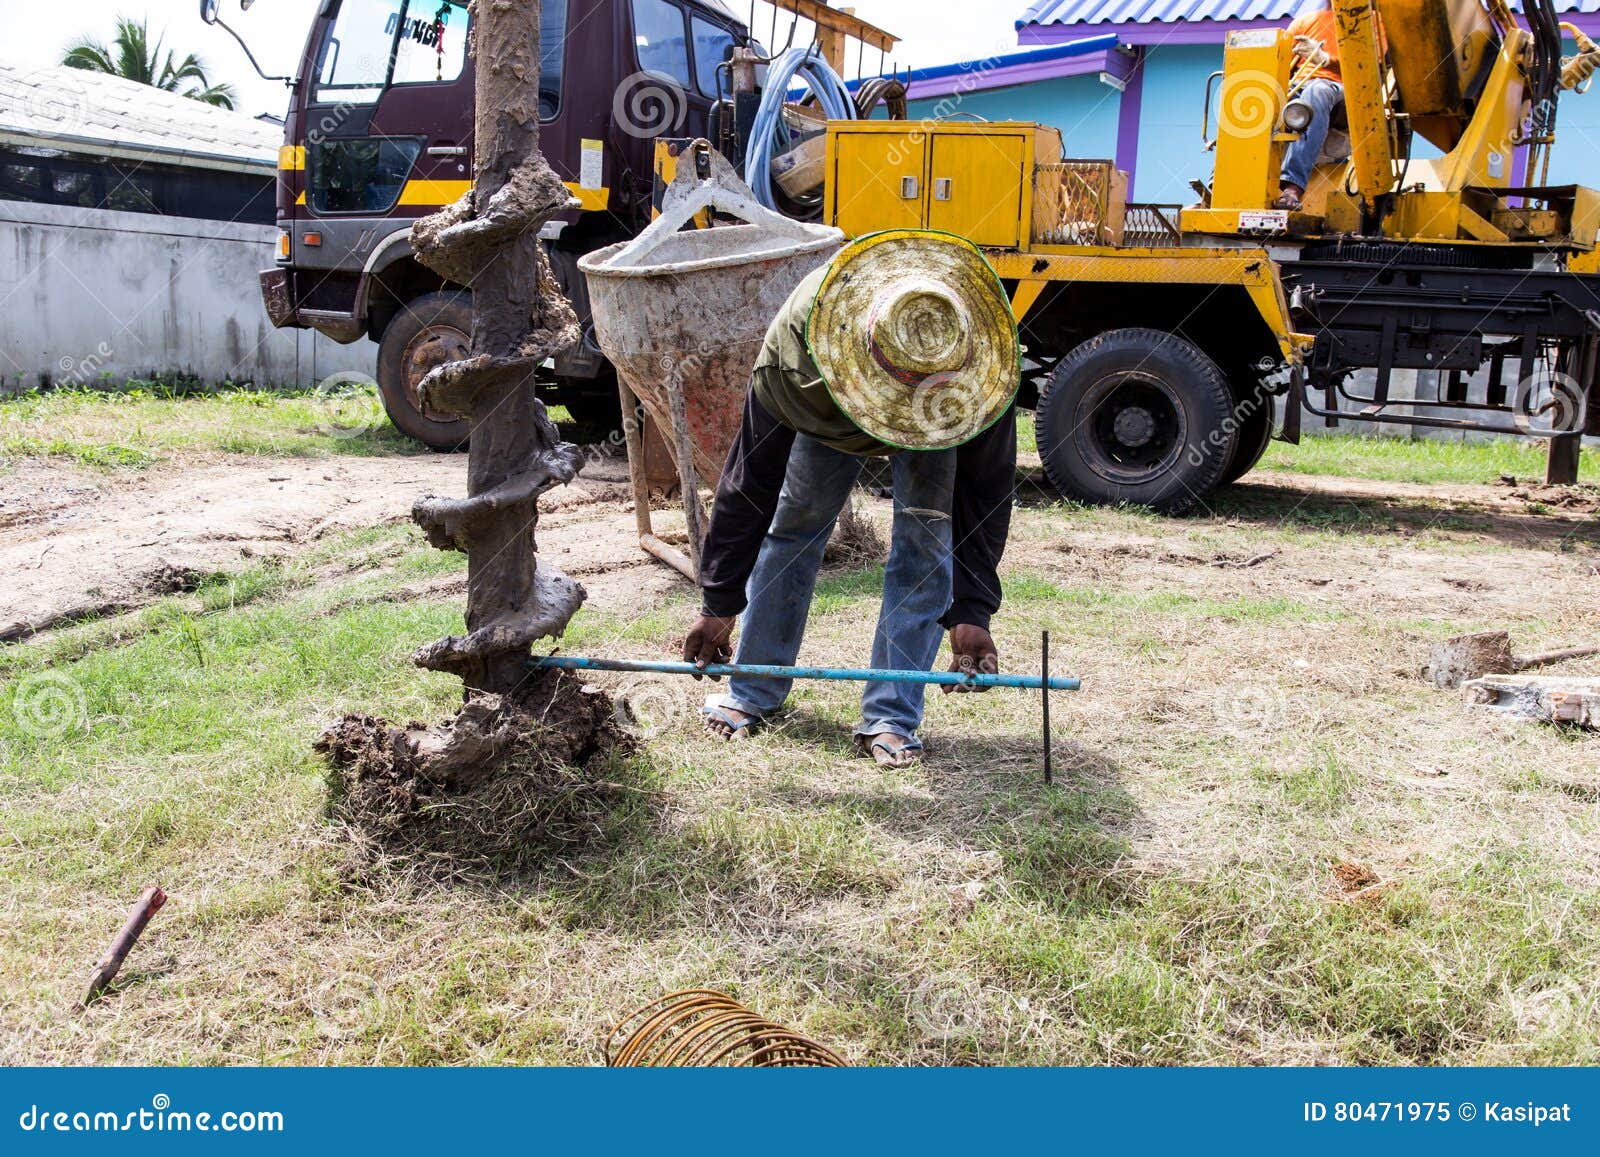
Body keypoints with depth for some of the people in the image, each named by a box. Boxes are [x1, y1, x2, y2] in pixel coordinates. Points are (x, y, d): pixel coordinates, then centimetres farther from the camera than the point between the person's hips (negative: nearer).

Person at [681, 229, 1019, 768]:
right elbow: (749, 484, -32)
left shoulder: (981, 364, -43)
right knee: (792, 525, 1)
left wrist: (971, 611, -36)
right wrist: (719, 605, -28)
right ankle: (755, 691, 17)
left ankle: (890, 717, -8)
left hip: (938, 425, 0)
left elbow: (985, 491, -32)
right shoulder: (794, 347, -43)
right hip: (829, 408, 1)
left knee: (926, 542, -15)